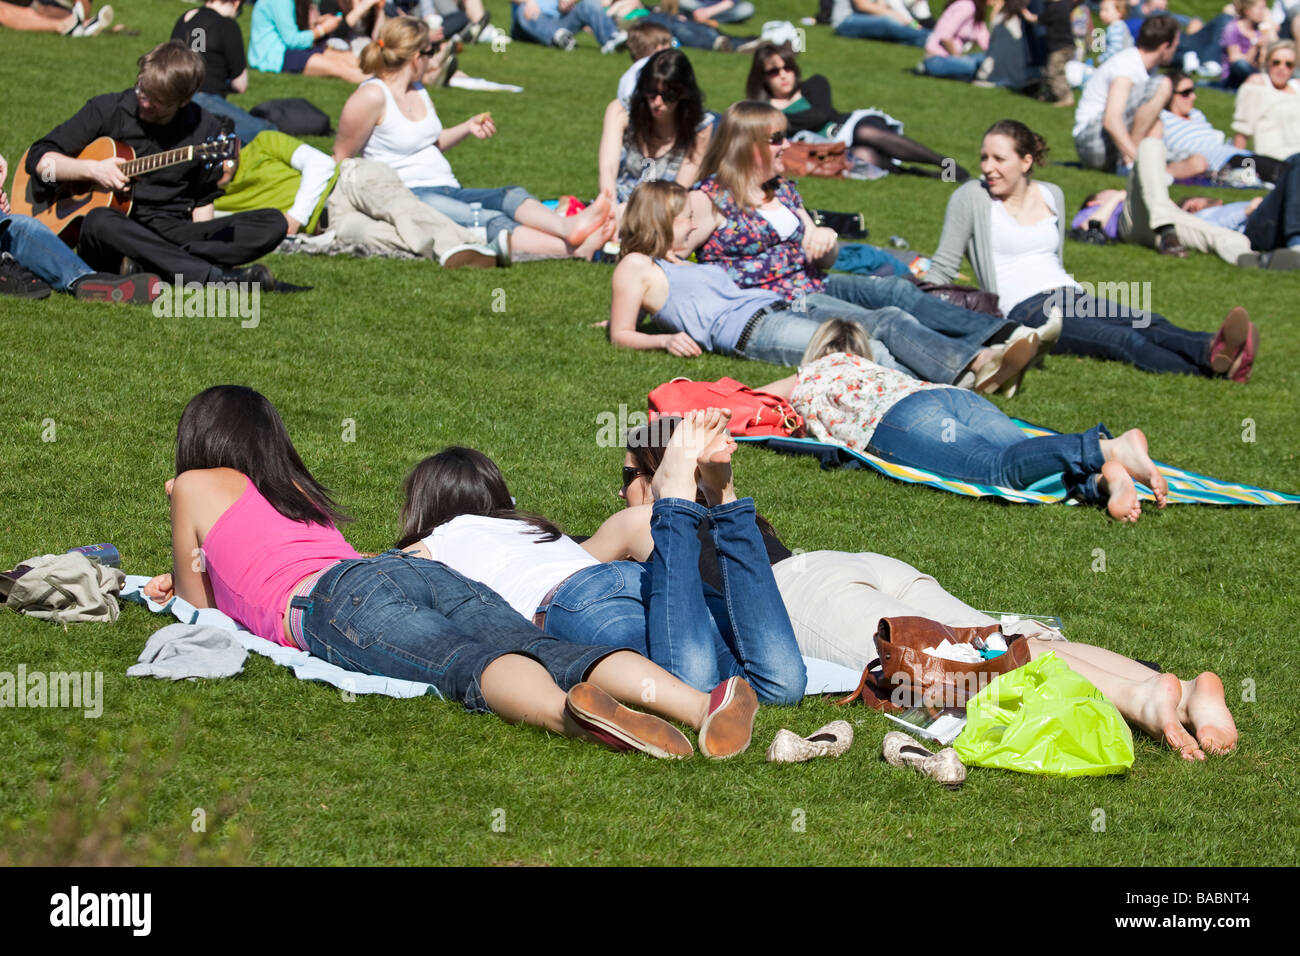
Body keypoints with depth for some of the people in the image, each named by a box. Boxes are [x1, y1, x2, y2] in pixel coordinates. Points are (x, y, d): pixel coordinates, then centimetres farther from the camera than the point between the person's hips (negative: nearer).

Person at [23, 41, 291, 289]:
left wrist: (199, 242, -3)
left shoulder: (205, 129, 8)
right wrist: (91, 169, -13)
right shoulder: (107, 111, 3)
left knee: (273, 224, -17)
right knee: (100, 222, -40)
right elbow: (39, 159, 4)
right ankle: (219, 278, -45)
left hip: (171, 234, 2)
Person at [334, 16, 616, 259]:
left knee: (511, 196, -21)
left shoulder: (418, 92, 20)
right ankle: (576, 249, -56)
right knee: (488, 221, -32)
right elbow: (342, 159, -4)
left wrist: (468, 128, 16)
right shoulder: (371, 97, -7)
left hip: (447, 190, 9)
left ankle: (569, 226, -54)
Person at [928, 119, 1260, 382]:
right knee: (1124, 339, -34)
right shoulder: (971, 198, 4)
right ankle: (1206, 369, -60)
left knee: (1148, 324, -28)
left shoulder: (1051, 196, 18)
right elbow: (943, 266, 8)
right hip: (1024, 311, -6)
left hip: (1072, 299, 6)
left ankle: (1212, 351, -58)